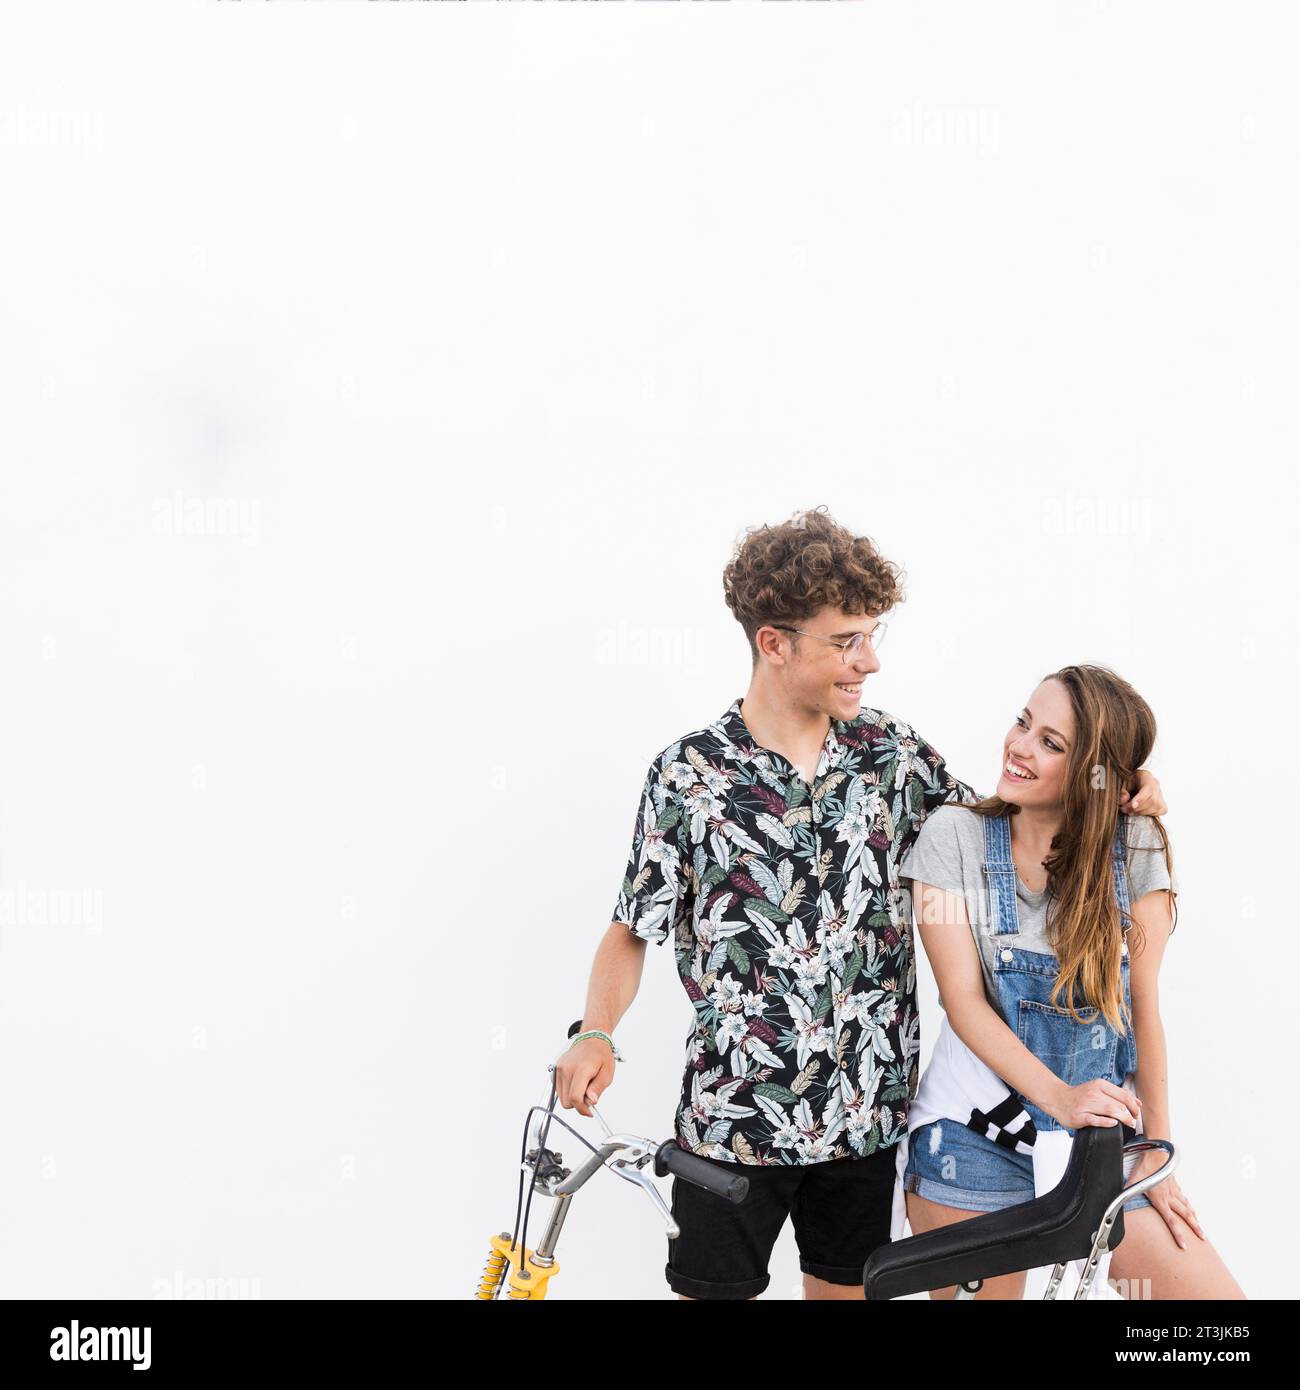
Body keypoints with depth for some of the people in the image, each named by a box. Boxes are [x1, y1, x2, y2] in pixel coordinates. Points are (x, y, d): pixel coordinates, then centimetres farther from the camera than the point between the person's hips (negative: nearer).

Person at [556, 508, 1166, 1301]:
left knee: (846, 1289, 17)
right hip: (735, 1116, -3)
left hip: (865, 1110, 3)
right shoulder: (689, 774, -9)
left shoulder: (891, 752, 0)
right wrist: (595, 1034, -19)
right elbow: (634, 930, -2)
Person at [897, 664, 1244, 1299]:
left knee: (1211, 1290, -6)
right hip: (974, 1144, -1)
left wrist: (1157, 1150, -5)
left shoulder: (1136, 847, -2)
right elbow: (963, 1001, -11)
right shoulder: (954, 836, -5)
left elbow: (1142, 1004, -4)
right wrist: (1059, 1097, -23)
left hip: (1099, 1144, 1)